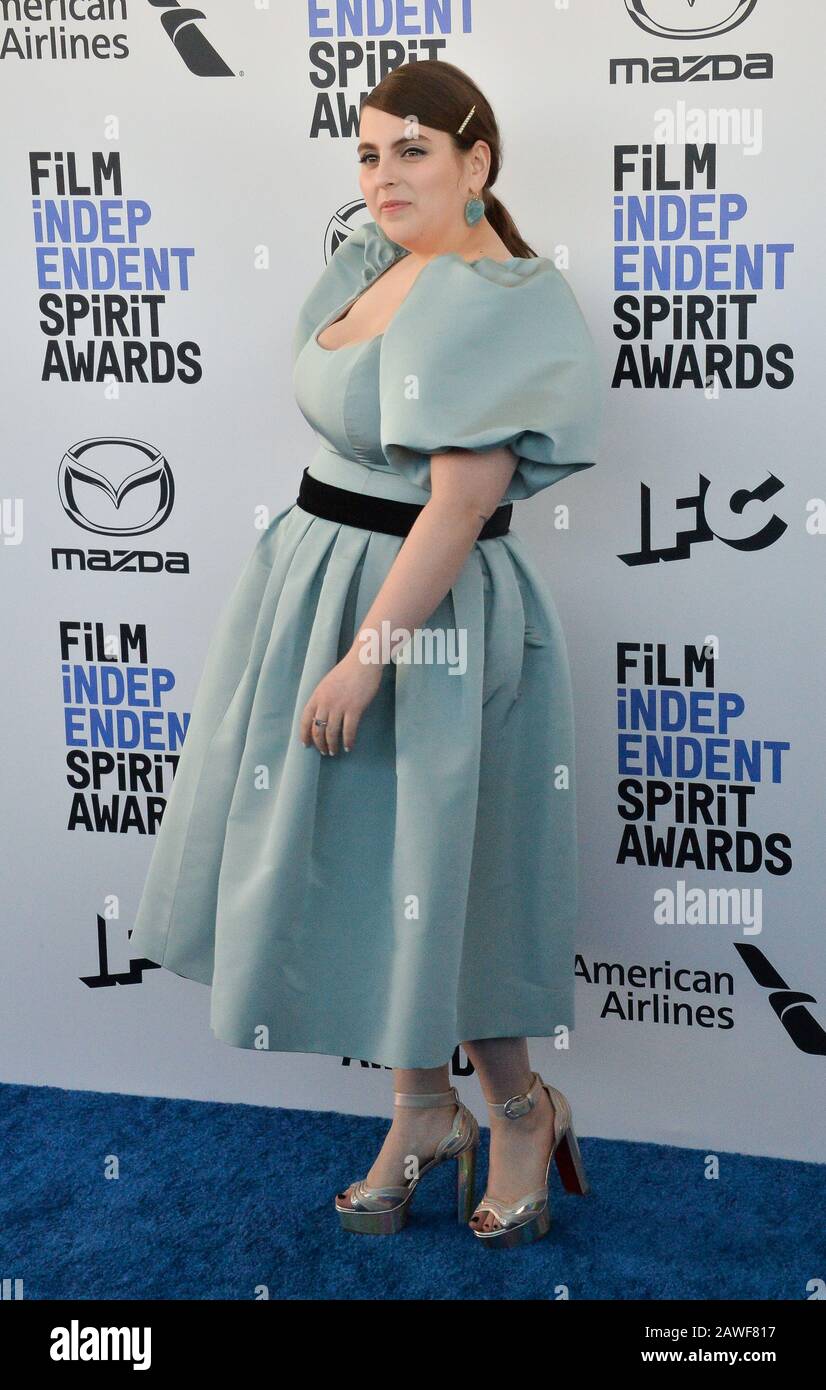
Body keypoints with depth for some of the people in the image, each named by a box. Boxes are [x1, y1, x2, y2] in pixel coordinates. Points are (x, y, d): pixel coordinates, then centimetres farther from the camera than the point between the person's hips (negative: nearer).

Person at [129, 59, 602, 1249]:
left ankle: (522, 1109, 25)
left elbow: (460, 504, -24)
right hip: (326, 578, 9)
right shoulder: (382, 263, 10)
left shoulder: (497, 306, -19)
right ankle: (424, 1112, 29)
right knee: (350, 862, 15)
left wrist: (368, 654, -25)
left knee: (423, 878, 2)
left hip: (419, 609, -9)